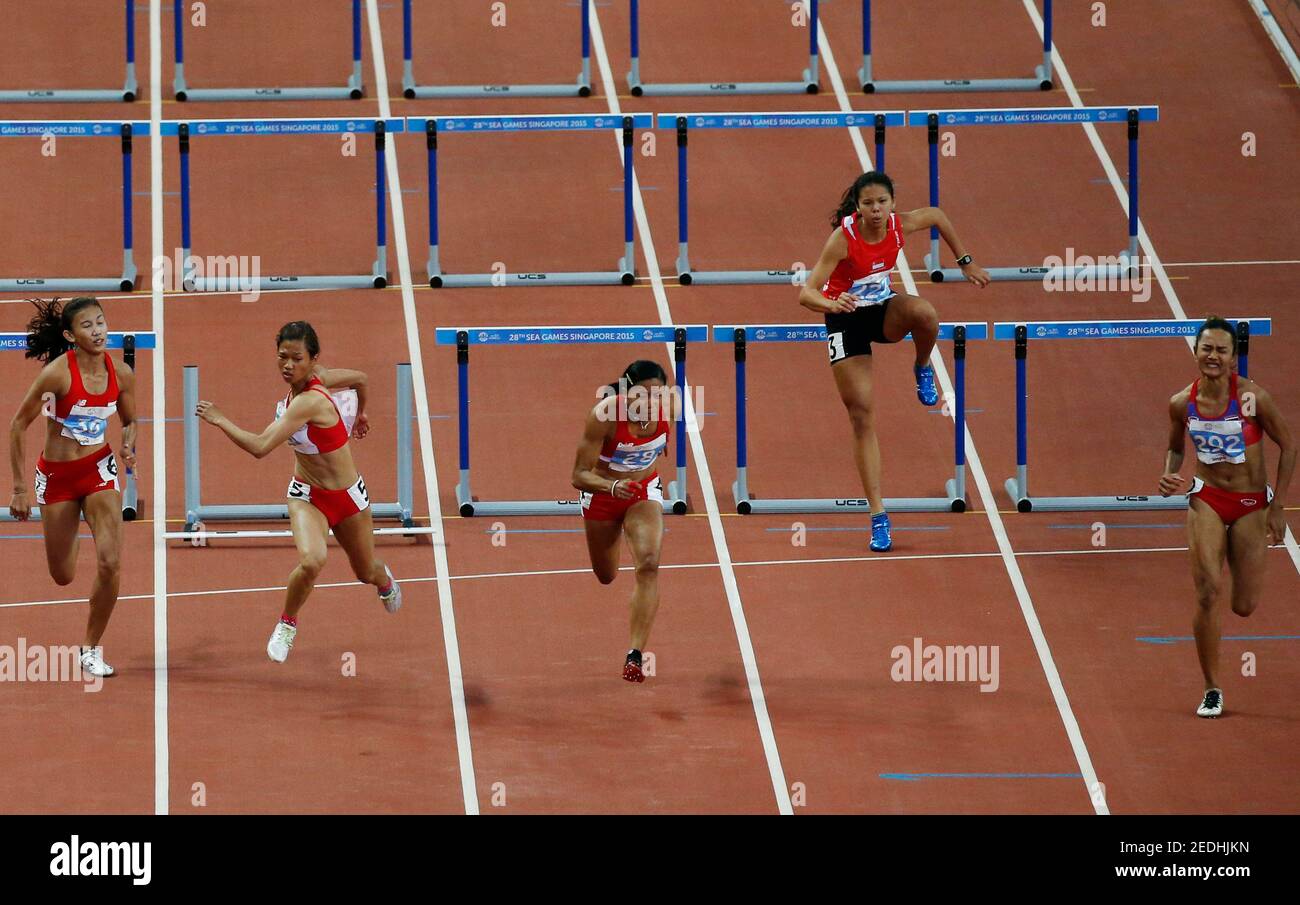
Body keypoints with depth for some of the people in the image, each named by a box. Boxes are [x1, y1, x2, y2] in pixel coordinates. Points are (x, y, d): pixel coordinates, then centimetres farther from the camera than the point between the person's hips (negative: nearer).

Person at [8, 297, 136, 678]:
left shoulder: (121, 373, -8)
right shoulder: (57, 372, -20)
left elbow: (129, 421, 11)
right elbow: (18, 425, -12)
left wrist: (128, 447, -12)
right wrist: (19, 488, -12)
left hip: (99, 470, 2)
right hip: (57, 475, -2)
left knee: (110, 563, -17)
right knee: (63, 576, 9)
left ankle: (91, 649, 3)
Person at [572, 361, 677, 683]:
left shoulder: (670, 405, -22)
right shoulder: (604, 415, -33)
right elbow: (580, 476, -32)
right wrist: (612, 487, -48)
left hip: (645, 490, 1)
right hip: (602, 491, -1)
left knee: (649, 564, -23)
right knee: (606, 577, 18)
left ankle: (635, 654, -23)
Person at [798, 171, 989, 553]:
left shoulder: (901, 225, -16)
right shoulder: (844, 238, -27)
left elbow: (937, 216, 8)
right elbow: (806, 293, -32)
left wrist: (965, 262, 12)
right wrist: (832, 304, -53)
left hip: (883, 310, 3)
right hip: (846, 319, -3)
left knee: (923, 312, -35)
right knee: (862, 417, -7)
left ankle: (923, 369, -1)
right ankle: (878, 515, -1)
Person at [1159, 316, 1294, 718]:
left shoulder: (1252, 397, -17)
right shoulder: (1182, 403, -7)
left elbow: (1288, 447, -6)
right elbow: (1175, 447, 13)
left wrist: (1277, 507, -8)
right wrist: (1169, 478, -8)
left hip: (1251, 504, -1)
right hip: (1206, 500, 1)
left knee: (1244, 606, 4)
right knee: (1207, 593, -15)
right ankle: (1212, 690, -2)